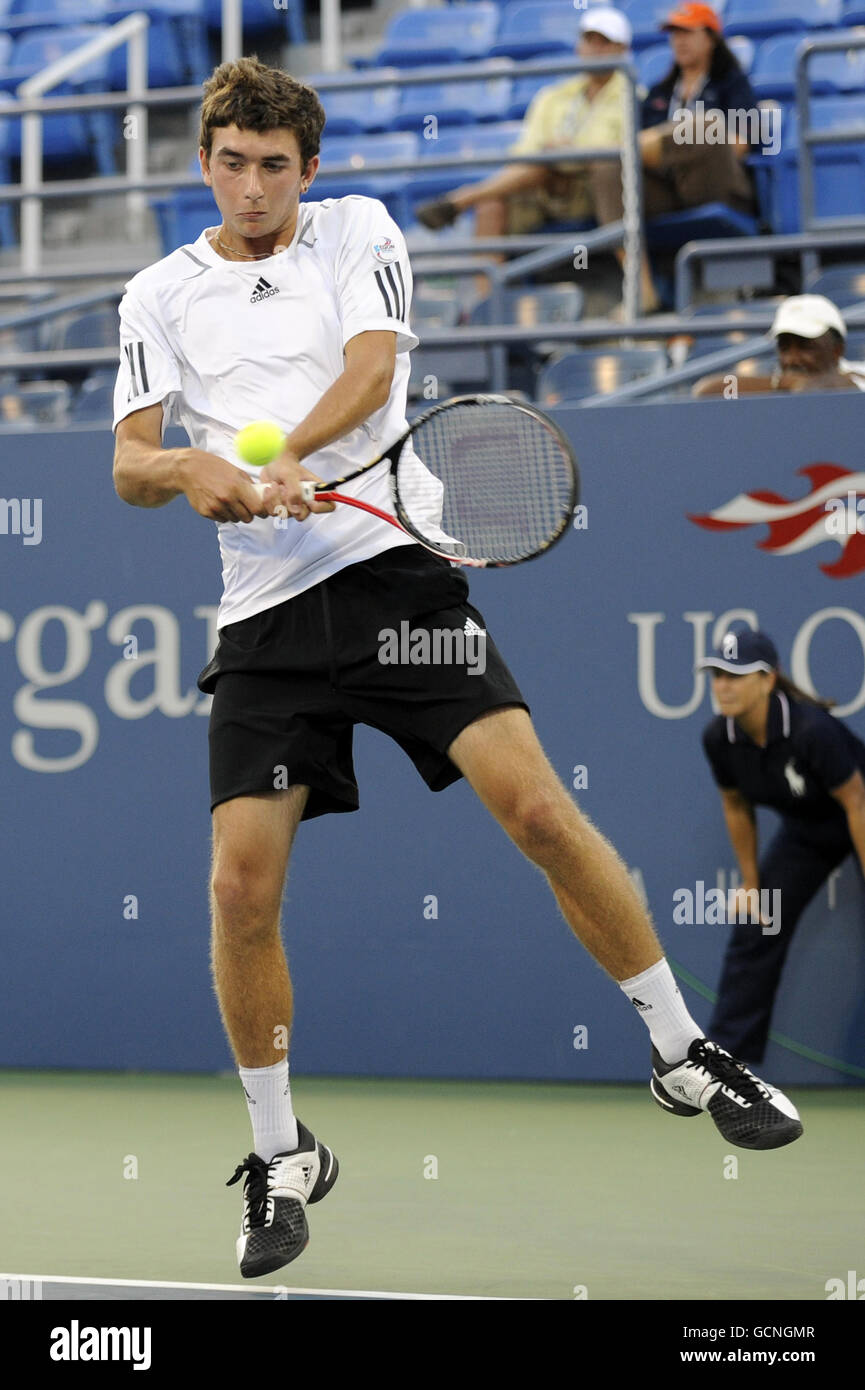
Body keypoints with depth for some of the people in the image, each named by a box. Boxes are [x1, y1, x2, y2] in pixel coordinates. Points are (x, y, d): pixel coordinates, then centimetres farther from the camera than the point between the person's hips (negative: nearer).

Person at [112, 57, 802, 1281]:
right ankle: (282, 1156, 11)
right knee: (242, 888, -8)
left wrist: (278, 463, -25)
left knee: (536, 805, -15)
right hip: (266, 617, 1)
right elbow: (129, 464, 4)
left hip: (395, 572, -1)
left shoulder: (358, 232, 9)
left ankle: (683, 1054, 2)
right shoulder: (160, 296, 13)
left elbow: (371, 369, -8)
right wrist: (187, 468, -20)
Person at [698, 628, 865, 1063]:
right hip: (805, 828, 6)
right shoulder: (718, 738, -19)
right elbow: (737, 807, -1)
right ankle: (726, 1051, 7)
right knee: (752, 930, 0)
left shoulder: (812, 729, -36)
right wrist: (751, 884, 3)